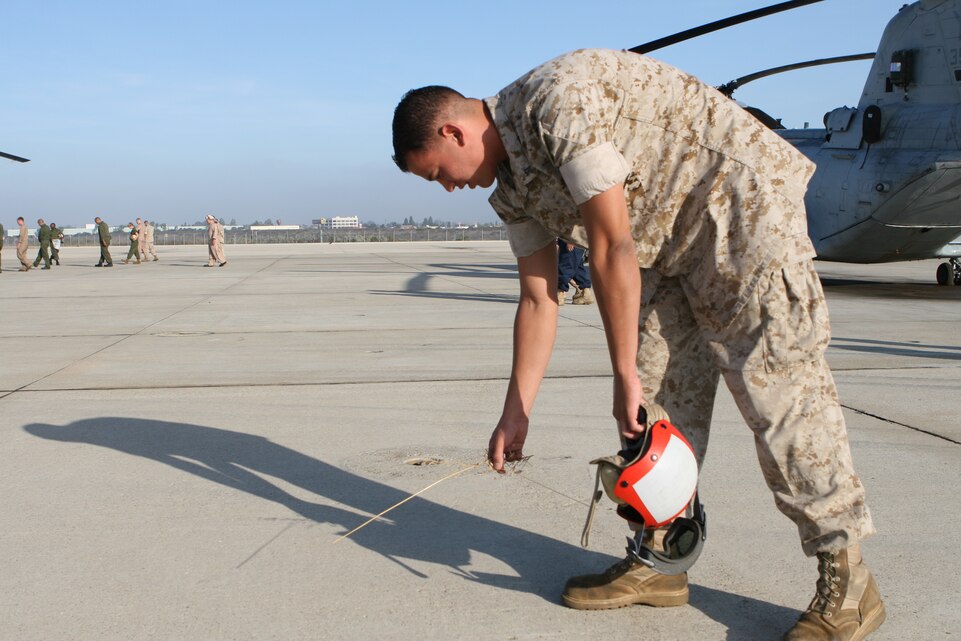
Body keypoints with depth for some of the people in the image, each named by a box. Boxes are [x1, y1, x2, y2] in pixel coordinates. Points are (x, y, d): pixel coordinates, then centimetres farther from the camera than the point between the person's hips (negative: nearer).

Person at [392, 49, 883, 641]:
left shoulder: (557, 101, -23)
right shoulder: (513, 186, 6)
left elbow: (612, 248, -24)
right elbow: (539, 301, 10)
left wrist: (624, 373, -18)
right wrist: (517, 413, 11)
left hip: (740, 200, -9)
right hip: (668, 243, 10)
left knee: (775, 390, -12)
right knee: (661, 397, 5)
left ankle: (847, 581, -5)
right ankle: (659, 560, 14)